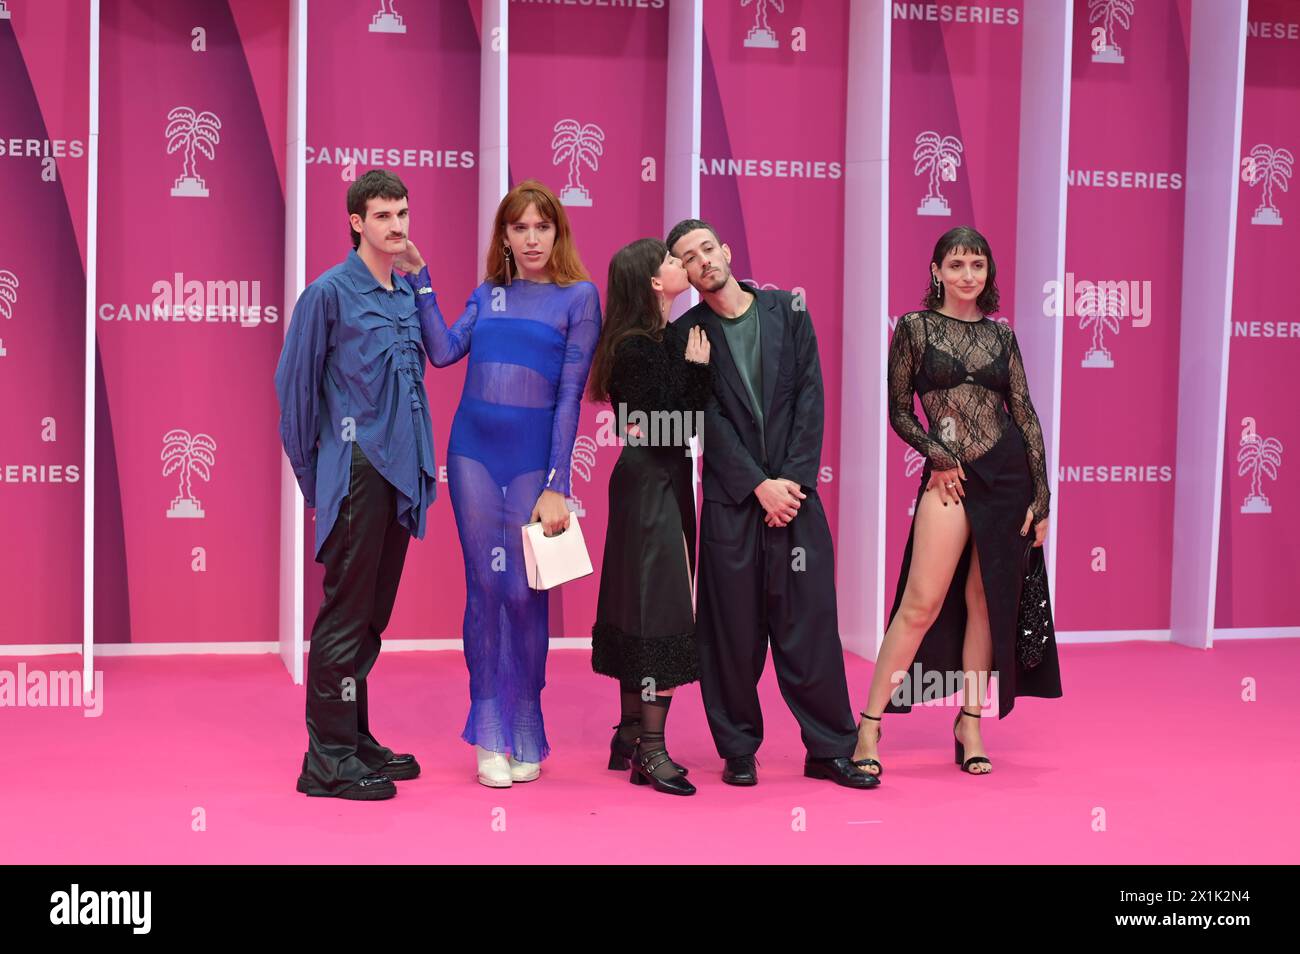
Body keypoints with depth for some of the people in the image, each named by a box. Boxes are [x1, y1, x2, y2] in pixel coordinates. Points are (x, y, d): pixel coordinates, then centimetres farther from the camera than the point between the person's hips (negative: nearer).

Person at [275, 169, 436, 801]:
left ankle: (354, 738, 23)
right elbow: (295, 387, -5)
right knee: (345, 616, -4)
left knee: (372, 615, 13)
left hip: (400, 476, 7)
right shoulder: (329, 293, -7)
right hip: (356, 472, -7)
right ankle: (328, 758, 1)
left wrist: (421, 464, 13)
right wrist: (313, 479, -3)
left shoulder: (409, 296, 13)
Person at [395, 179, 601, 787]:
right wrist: (419, 280, 2)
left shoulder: (579, 296, 0)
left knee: (524, 592, -2)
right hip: (473, 450, 3)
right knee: (484, 587, 3)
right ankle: (489, 736, 10)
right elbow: (443, 351, 1)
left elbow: (570, 393, -4)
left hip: (534, 456, -3)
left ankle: (526, 736, 13)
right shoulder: (488, 295, 13)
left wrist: (557, 484, -8)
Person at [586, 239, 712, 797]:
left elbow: (681, 425, 9)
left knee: (640, 605, 13)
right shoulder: (641, 348, -17)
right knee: (663, 609, -9)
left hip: (654, 482, 10)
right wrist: (696, 368, -16)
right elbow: (672, 428, -20)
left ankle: (631, 737, 22)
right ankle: (650, 750, -6)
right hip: (654, 485, -10)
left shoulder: (664, 339, 11)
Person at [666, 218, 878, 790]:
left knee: (811, 624, 0)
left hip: (794, 491, 1)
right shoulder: (688, 333, 5)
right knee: (733, 630, 2)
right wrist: (759, 486, -11)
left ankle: (830, 749, 7)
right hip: (730, 500, -1)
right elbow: (709, 420, -2)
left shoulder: (787, 312, 10)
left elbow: (810, 398, 4)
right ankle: (739, 750, 13)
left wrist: (793, 480, -6)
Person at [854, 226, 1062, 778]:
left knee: (986, 602, 6)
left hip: (1009, 473, 3)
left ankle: (970, 722, 17)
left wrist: (1042, 495, 3)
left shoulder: (1001, 335, 10)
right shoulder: (914, 328, 2)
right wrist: (935, 452, -11)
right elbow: (899, 411, 4)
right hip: (950, 477, -3)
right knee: (922, 602, -10)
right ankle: (870, 722, -3)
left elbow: (1026, 415, 8)